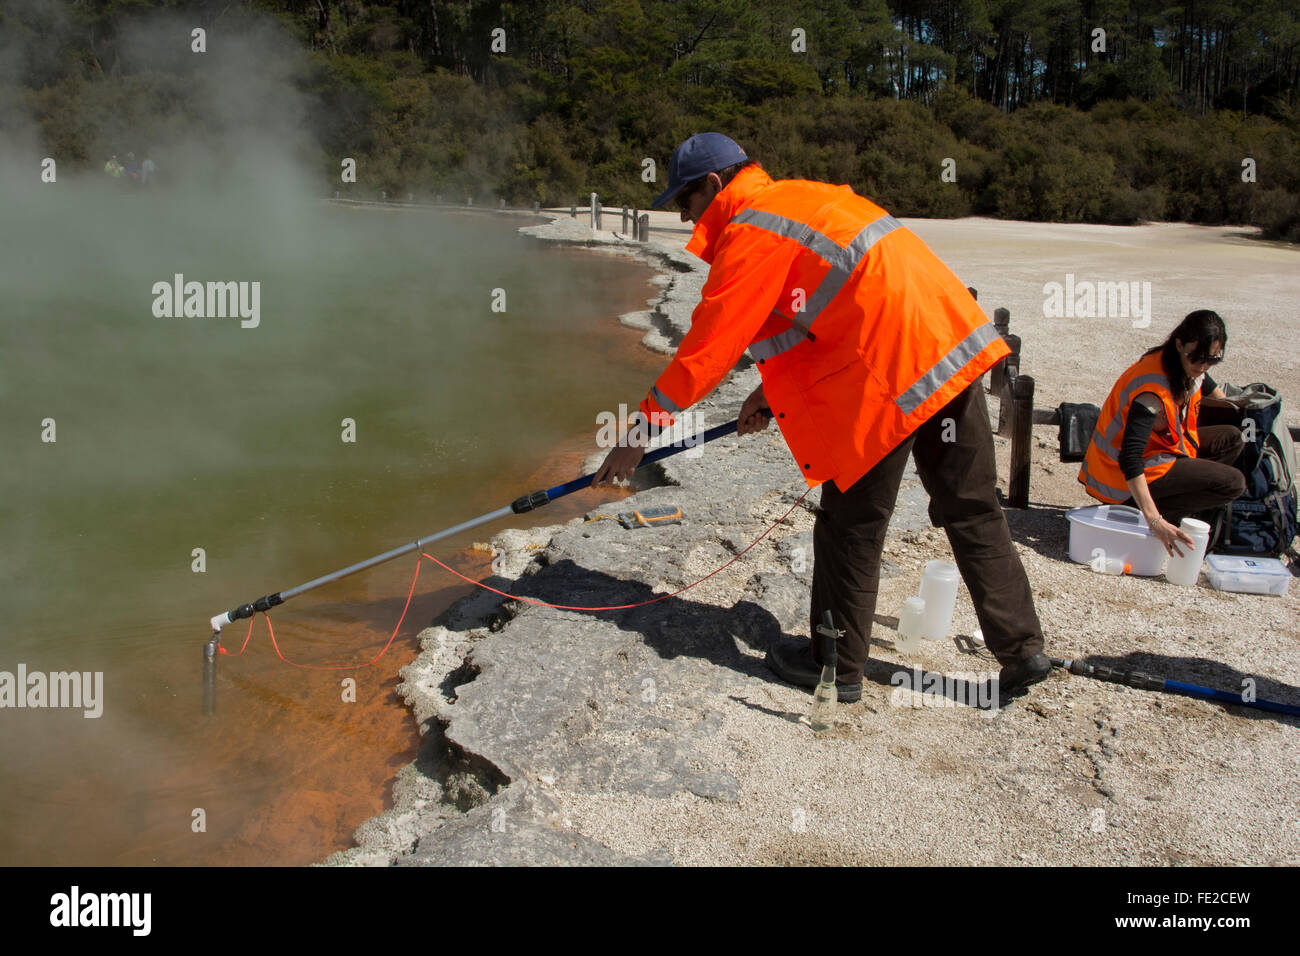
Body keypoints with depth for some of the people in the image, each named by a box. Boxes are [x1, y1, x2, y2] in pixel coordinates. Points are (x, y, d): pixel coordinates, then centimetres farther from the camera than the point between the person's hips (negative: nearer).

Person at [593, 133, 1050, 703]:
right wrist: (772, 391, 21)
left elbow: (706, 347, -8)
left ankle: (837, 668, 18)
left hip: (891, 373, -9)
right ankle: (1023, 650, 24)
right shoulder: (799, 196, 22)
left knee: (851, 523, 4)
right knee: (972, 512, 15)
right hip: (953, 345, 9)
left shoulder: (750, 232, -7)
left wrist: (640, 435, 0)